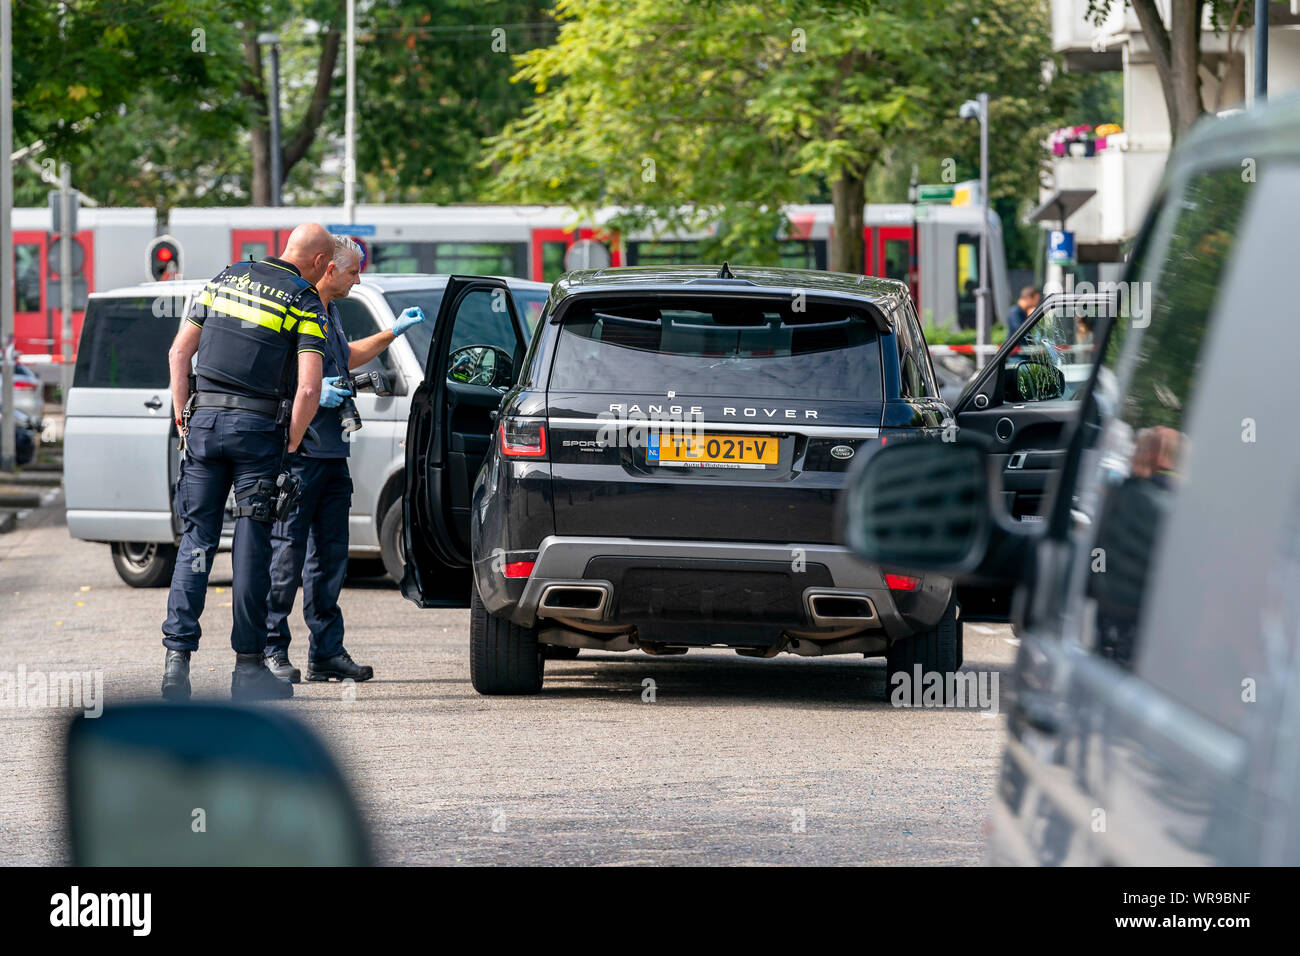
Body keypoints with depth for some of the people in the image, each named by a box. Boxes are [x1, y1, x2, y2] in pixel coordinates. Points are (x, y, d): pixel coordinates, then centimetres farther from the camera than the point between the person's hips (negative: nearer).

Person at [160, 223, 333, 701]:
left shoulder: (226, 278, 13)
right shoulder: (306, 304, -2)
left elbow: (180, 351, 10)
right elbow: (308, 388, -12)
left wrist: (182, 414, 12)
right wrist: (290, 446, 0)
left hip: (204, 418, 4)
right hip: (258, 427, -4)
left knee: (197, 540, 6)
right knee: (252, 548, 3)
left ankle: (177, 659, -3)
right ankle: (248, 665, 6)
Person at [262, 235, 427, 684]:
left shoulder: (329, 312, 17)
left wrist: (393, 332, 37)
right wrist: (312, 391, -23)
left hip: (332, 453, 10)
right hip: (298, 451, -10)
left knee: (330, 555, 11)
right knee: (287, 554, -7)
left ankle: (327, 651, 15)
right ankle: (271, 650, -3)